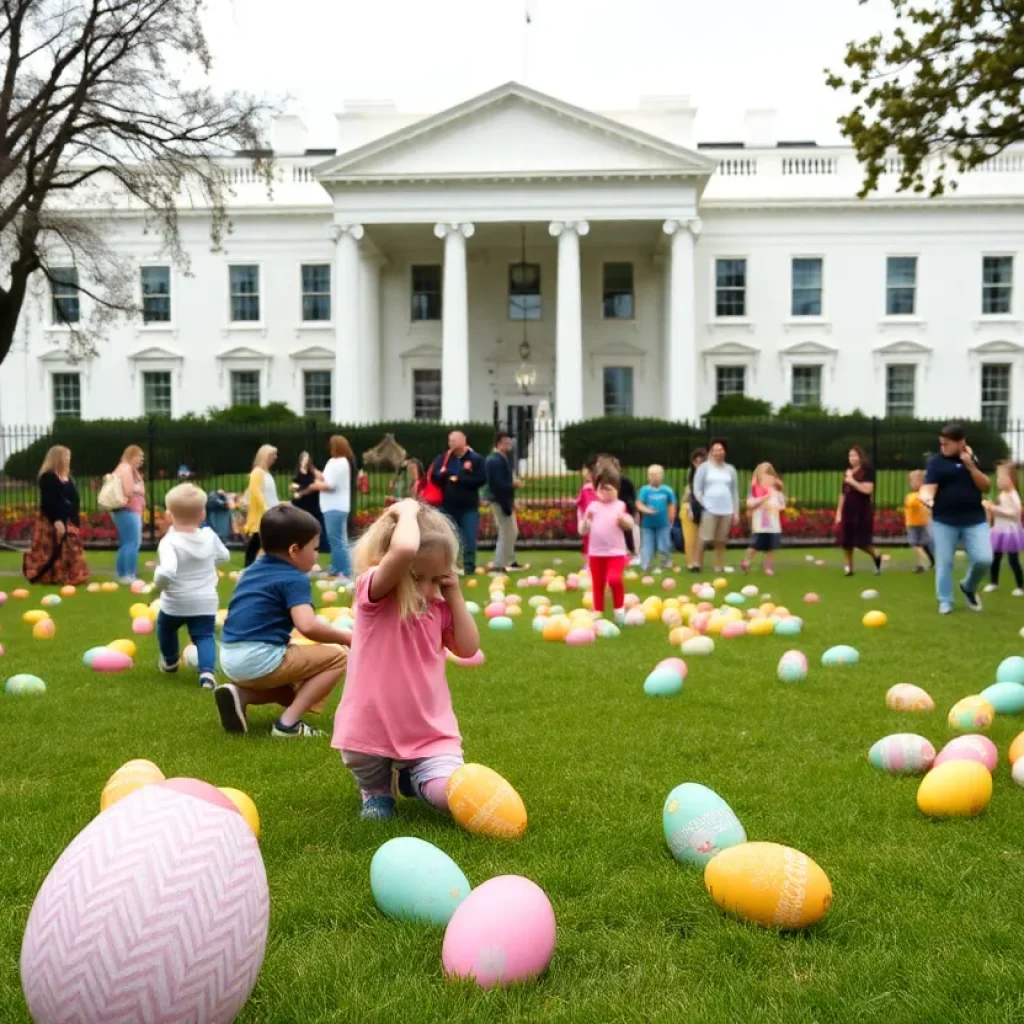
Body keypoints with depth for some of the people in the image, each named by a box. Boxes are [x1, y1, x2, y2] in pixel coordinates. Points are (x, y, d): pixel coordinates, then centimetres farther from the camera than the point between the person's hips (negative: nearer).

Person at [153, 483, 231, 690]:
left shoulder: (169, 542, -22)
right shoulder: (209, 536, -6)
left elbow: (166, 572, -36)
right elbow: (224, 556, 12)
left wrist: (159, 583, -15)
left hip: (175, 604, -2)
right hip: (206, 602, 3)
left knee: (165, 627, 27)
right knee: (204, 636, 10)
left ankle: (169, 661, 49)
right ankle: (207, 671, -15)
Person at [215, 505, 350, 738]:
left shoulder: (253, 570, 18)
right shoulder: (295, 579, -8)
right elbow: (307, 626, -23)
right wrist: (345, 637, -7)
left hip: (231, 660, 9)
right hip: (260, 660, -9)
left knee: (291, 691, 34)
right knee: (338, 657, 1)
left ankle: (239, 694, 6)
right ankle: (288, 722, -7)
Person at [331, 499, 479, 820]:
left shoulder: (439, 606, 7)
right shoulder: (374, 593, -15)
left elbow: (468, 648, 3)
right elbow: (404, 549, -35)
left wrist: (455, 596, -1)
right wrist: (407, 511, -16)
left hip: (429, 731, 4)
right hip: (371, 728, -3)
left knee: (451, 794, -14)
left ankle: (413, 777, 21)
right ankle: (376, 790, 36)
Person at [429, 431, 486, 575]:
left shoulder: (475, 459, -2)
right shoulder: (443, 458, 7)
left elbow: (481, 479, -11)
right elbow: (434, 476, 5)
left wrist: (459, 479, -14)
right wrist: (443, 475, -18)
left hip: (469, 507, -2)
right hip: (448, 506, 2)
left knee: (469, 540, -1)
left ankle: (469, 567, 10)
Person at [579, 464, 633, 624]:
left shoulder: (620, 506, 0)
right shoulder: (593, 506, 5)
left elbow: (630, 526, -6)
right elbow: (583, 531, 4)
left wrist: (623, 519, -26)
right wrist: (586, 519, -15)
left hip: (616, 552, -3)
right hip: (596, 553, 3)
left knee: (614, 579, -21)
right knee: (598, 584, 9)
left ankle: (619, 608, -1)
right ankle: (598, 612, 21)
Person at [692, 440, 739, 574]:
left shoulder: (730, 469, 14)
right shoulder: (704, 467, 4)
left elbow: (734, 491, 16)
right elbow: (697, 489, 1)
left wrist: (736, 511, 12)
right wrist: (702, 505, -10)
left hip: (726, 510, 3)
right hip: (709, 509, -3)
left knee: (720, 541, 5)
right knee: (704, 538, -11)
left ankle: (719, 567, 11)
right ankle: (697, 564, -3)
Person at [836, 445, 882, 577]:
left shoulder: (867, 471, -6)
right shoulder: (848, 472, 14)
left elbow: (868, 489, -20)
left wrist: (852, 481, -17)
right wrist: (839, 512, 12)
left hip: (862, 511, -6)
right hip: (848, 511, 6)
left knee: (861, 542, -4)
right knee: (846, 541, 2)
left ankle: (876, 556, 24)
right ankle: (848, 568, 11)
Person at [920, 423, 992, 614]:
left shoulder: (974, 458, 6)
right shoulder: (936, 461, -4)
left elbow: (985, 488, 1)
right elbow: (930, 486, -14)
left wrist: (971, 466, -13)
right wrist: (926, 498, -38)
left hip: (975, 519, 2)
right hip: (944, 520, -2)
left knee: (984, 559, -7)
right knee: (944, 562, 1)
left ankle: (969, 588, 21)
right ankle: (945, 601, 16)